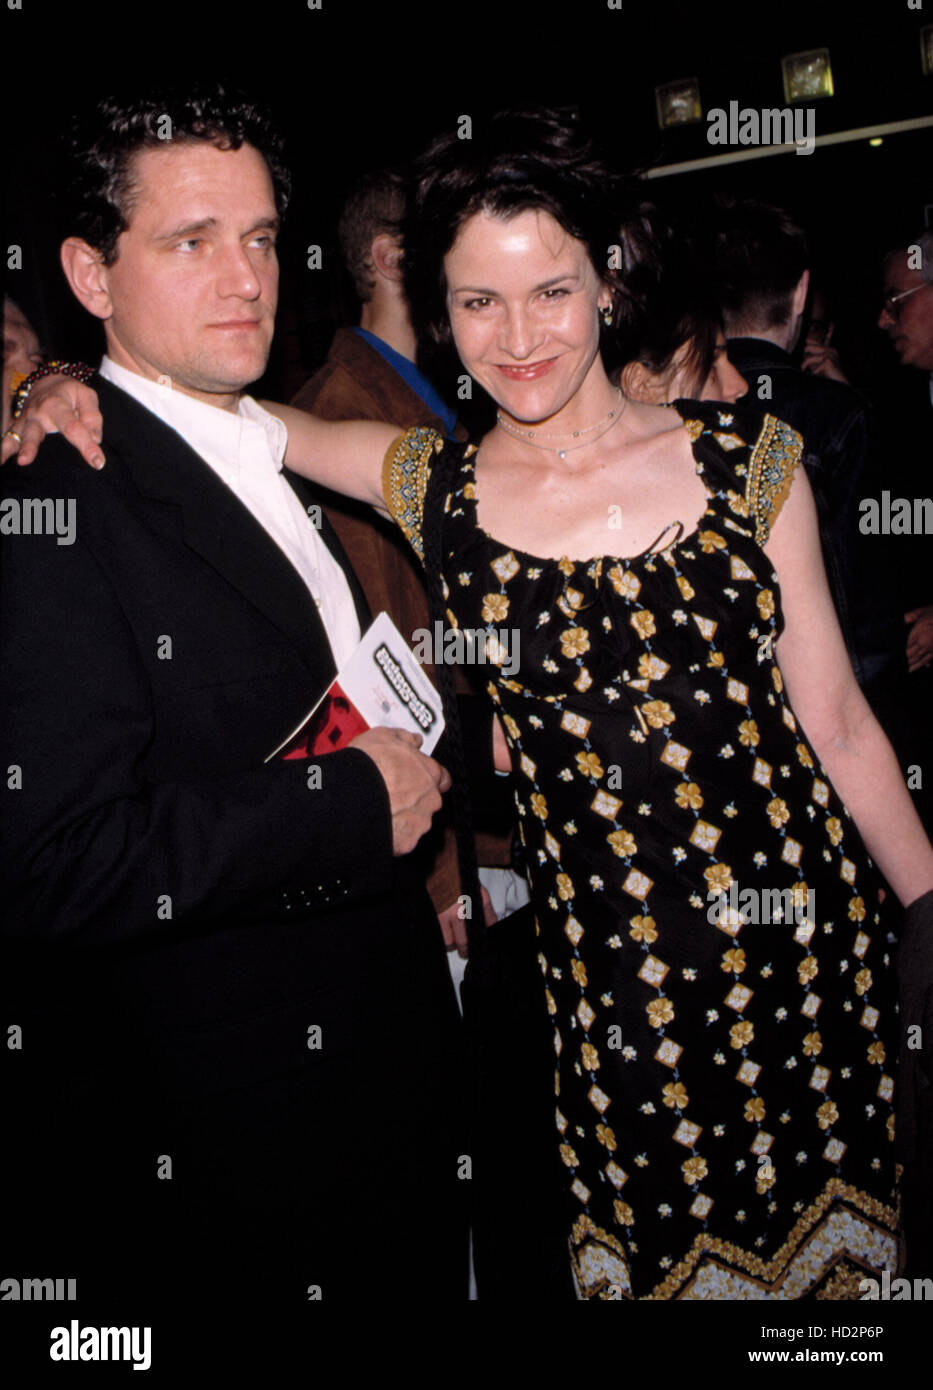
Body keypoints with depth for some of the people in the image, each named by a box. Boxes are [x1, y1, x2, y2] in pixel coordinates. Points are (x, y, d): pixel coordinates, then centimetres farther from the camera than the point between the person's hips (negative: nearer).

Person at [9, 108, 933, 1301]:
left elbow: (838, 722, 2)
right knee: (667, 1243, 10)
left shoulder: (747, 458, -2)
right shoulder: (432, 488, -2)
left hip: (813, 932, 1)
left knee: (835, 1224, 14)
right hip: (610, 968, 0)